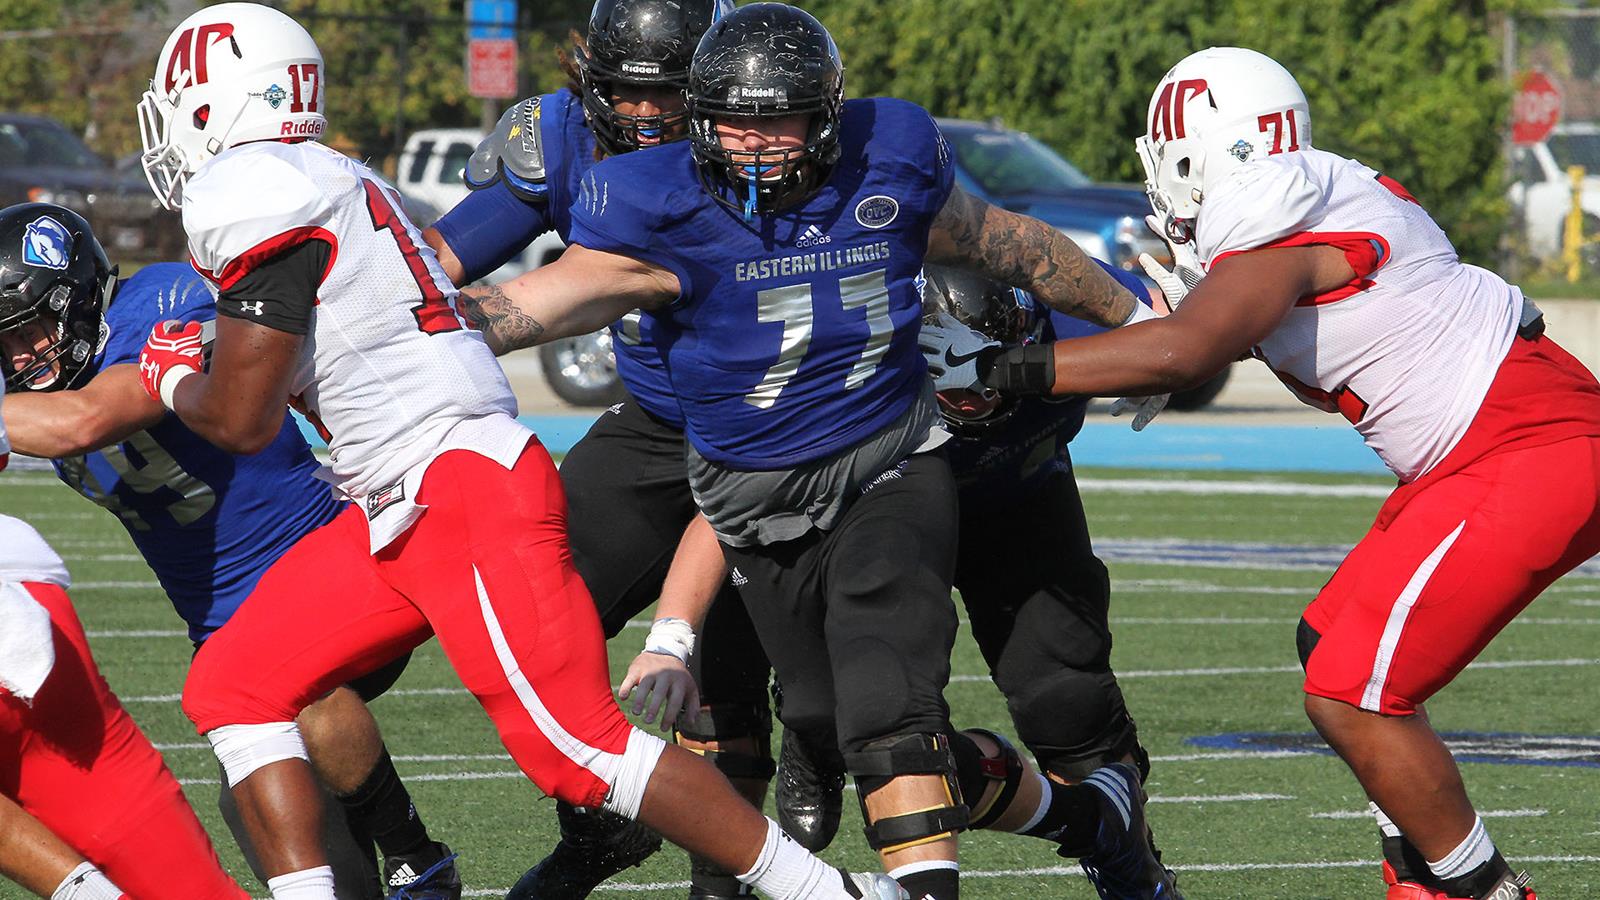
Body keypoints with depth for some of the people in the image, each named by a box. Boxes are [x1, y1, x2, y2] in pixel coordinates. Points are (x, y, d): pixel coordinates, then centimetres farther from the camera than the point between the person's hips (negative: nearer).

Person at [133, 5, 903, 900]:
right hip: (398, 511, 10)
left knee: (575, 745, -11)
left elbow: (242, 420, -12)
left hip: (467, 492, -10)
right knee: (231, 687, 6)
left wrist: (175, 381, 8)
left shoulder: (252, 196, -12)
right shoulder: (326, 182, 17)